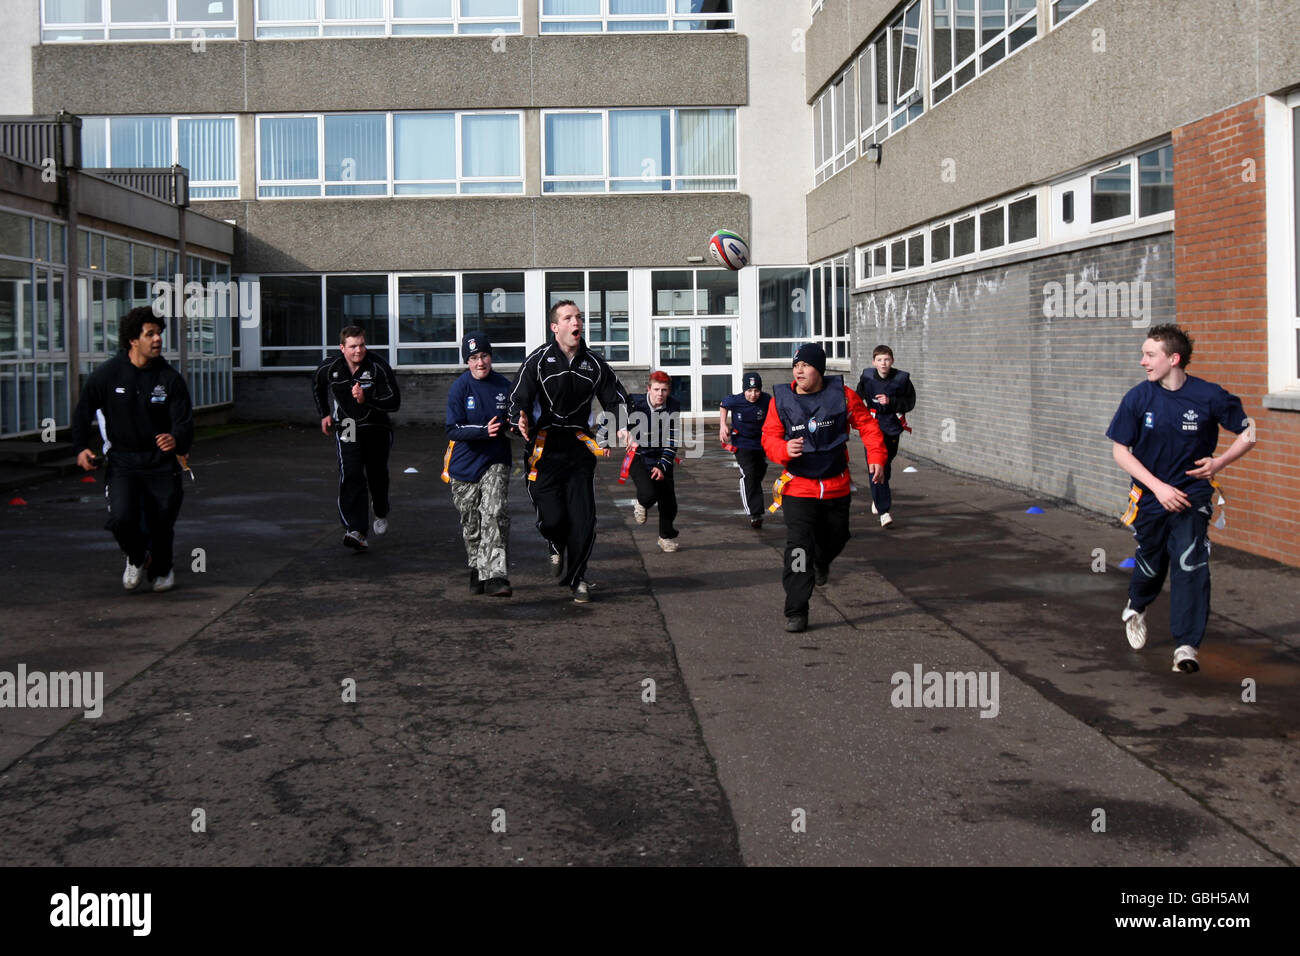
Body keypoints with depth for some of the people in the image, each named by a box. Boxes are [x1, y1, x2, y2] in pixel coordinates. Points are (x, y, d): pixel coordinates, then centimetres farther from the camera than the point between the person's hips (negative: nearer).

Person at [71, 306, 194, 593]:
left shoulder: (170, 378, -2)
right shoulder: (107, 374, -1)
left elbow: (185, 422, -7)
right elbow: (83, 412, 10)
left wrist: (177, 440, -30)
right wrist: (81, 447, -3)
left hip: (161, 462, 0)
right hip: (123, 462, 0)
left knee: (162, 523, -4)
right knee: (121, 519, -19)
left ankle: (161, 569, 31)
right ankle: (137, 558, 16)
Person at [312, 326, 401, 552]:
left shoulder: (378, 367, -13)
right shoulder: (329, 368, -4)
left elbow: (394, 402, -17)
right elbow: (317, 386, 21)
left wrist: (366, 399, -30)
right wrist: (324, 414, 19)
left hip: (377, 429, 0)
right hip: (347, 430, 0)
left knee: (377, 476, 12)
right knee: (351, 476, -18)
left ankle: (381, 513, 46)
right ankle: (356, 531, -26)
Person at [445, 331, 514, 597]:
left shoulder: (504, 385, 1)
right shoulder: (459, 388, -6)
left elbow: (513, 422, 15)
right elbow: (454, 430, -12)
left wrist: (512, 426, -9)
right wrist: (484, 431, -27)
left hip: (496, 462, 0)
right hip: (465, 464, 0)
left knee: (494, 515, -17)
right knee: (471, 524, 10)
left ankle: (495, 576, -18)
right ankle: (477, 571, 30)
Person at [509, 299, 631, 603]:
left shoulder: (594, 363, 7)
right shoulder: (538, 360, -4)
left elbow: (616, 398, 13)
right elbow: (518, 398, -7)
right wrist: (521, 421, -28)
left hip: (580, 447, 3)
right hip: (545, 447, -3)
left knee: (583, 519, -4)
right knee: (552, 517, -10)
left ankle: (577, 577, 14)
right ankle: (557, 549, 27)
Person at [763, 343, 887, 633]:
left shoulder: (842, 395, -6)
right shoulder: (781, 399, -7)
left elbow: (867, 424, 3)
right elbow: (769, 436, -3)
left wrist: (876, 457, -9)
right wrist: (783, 449, -25)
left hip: (836, 486, 2)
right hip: (798, 487, -2)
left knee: (835, 538, 22)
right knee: (798, 547, -15)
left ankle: (821, 561, 61)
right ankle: (796, 613, -9)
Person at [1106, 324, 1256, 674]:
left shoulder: (1209, 396, -11)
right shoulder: (1138, 398, -8)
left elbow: (1249, 433, 1)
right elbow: (1120, 451, -5)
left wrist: (1220, 462, -15)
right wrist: (1158, 486, -14)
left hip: (1192, 494, -1)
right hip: (1151, 496, 2)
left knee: (1190, 563, -15)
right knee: (1151, 562, 15)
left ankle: (1186, 646, -10)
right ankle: (1136, 608, 48)